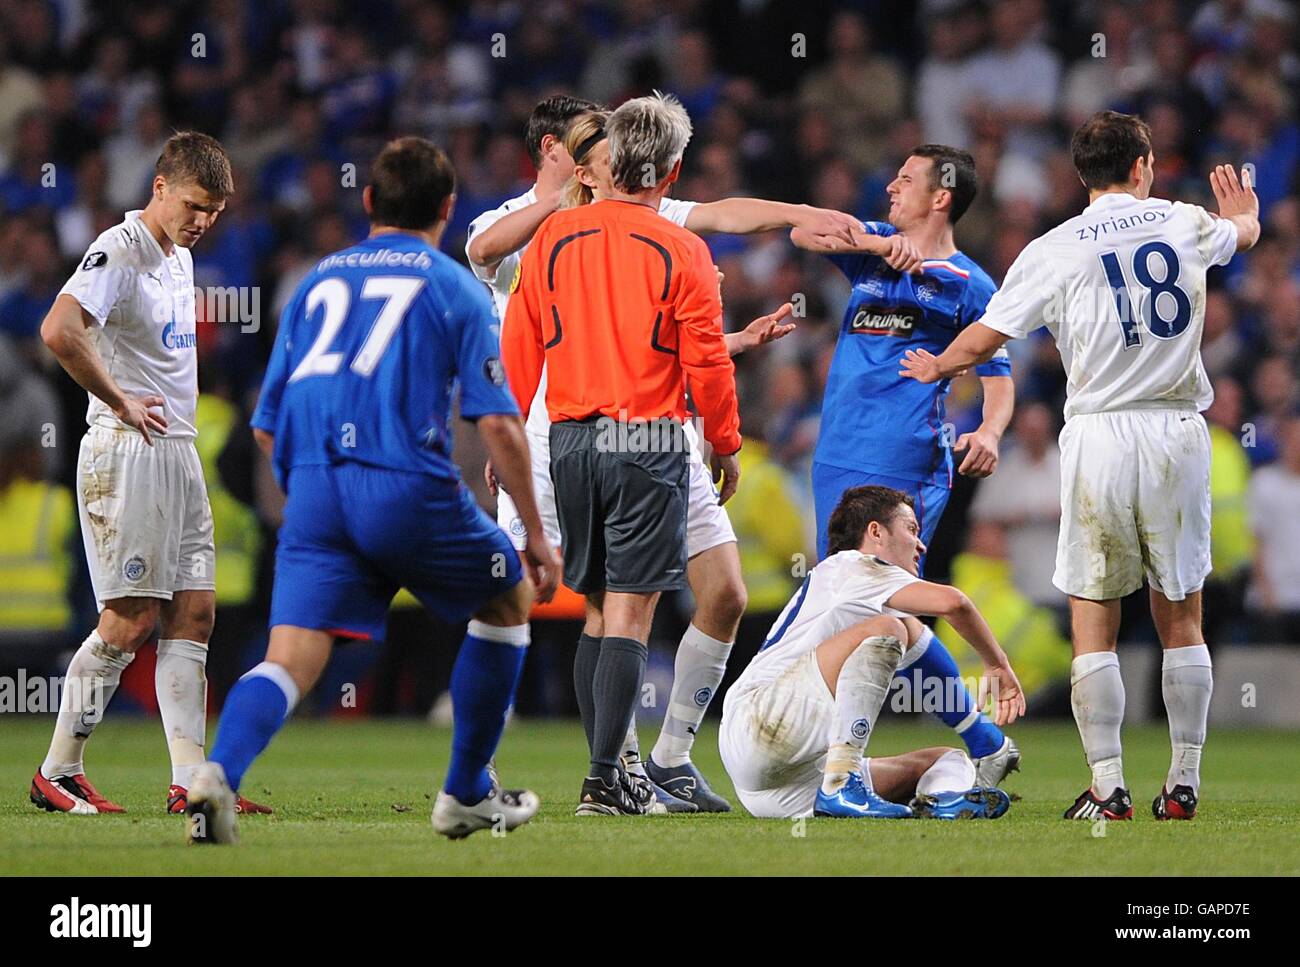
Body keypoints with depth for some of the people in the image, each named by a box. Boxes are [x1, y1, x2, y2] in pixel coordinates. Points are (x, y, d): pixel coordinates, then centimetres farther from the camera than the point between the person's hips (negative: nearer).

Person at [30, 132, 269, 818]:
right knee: (129, 620, -9)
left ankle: (190, 781, 2)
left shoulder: (179, 258, 15)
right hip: (127, 453, -9)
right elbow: (59, 330, -30)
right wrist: (119, 402, -20)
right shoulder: (120, 251, -14)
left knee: (193, 612, 3)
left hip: (178, 449, 9)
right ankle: (56, 774, 0)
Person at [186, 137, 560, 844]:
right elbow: (497, 424, -1)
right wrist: (536, 534, 7)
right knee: (508, 599, 22)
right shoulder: (454, 287, 9)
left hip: (312, 491, 3)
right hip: (409, 487, -3)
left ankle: (218, 773, -36)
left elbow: (266, 427, 20)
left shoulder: (317, 281, 21)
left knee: (291, 661, -5)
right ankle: (466, 795, 26)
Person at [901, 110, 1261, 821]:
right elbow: (1245, 232, 30)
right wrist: (1242, 209, 56)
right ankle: (1183, 783, 10)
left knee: (1094, 622, 3)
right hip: (1179, 433, 2)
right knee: (1181, 618, 10)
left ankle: (1107, 788, -2)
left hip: (1100, 436, -2)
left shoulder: (1056, 250, -4)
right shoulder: (1185, 225, 6)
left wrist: (935, 368, 24)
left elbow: (984, 339, 1)